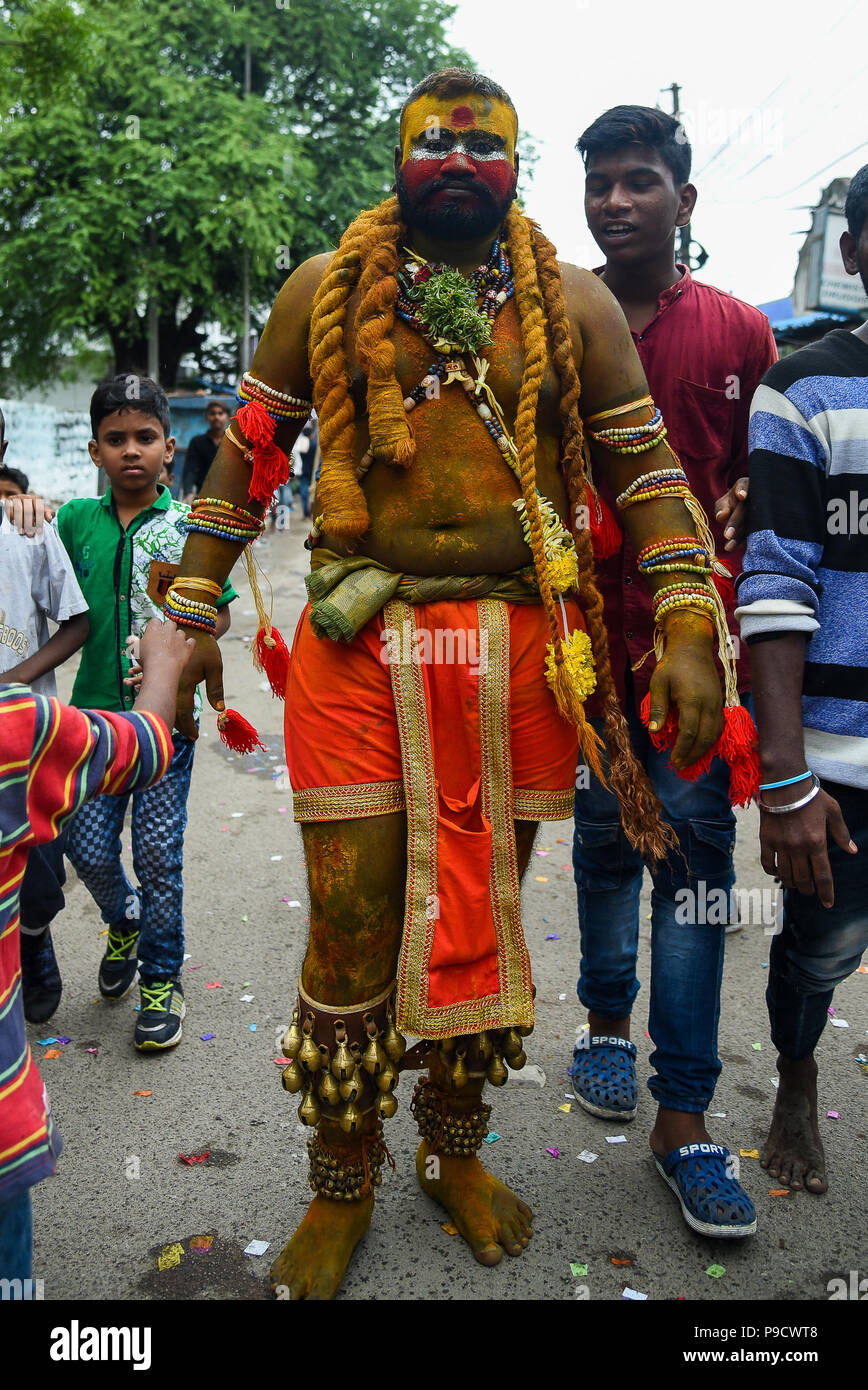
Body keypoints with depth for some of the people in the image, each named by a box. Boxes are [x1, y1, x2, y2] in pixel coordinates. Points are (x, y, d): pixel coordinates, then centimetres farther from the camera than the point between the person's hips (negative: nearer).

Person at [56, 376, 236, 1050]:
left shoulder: (190, 526, -2)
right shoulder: (77, 519, 4)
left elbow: (219, 614, 4)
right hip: (96, 709, 3)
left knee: (159, 851, 2)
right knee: (88, 846, 5)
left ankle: (162, 977, 22)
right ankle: (124, 923, 39)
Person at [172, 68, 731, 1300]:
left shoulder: (572, 302, 9)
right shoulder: (323, 288, 9)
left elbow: (645, 463, 7)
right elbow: (249, 447, 11)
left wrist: (688, 632, -3)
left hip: (518, 649, 1)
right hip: (357, 646, -1)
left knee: (486, 917, 11)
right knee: (350, 934, 1)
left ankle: (457, 1150, 35)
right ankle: (342, 1188, 25)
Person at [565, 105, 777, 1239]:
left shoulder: (740, 333, 4)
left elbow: (764, 490, 7)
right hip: (586, 634, 1)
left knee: (694, 850, -3)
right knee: (605, 838, 13)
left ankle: (683, 1115, 4)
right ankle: (608, 1019, 34)